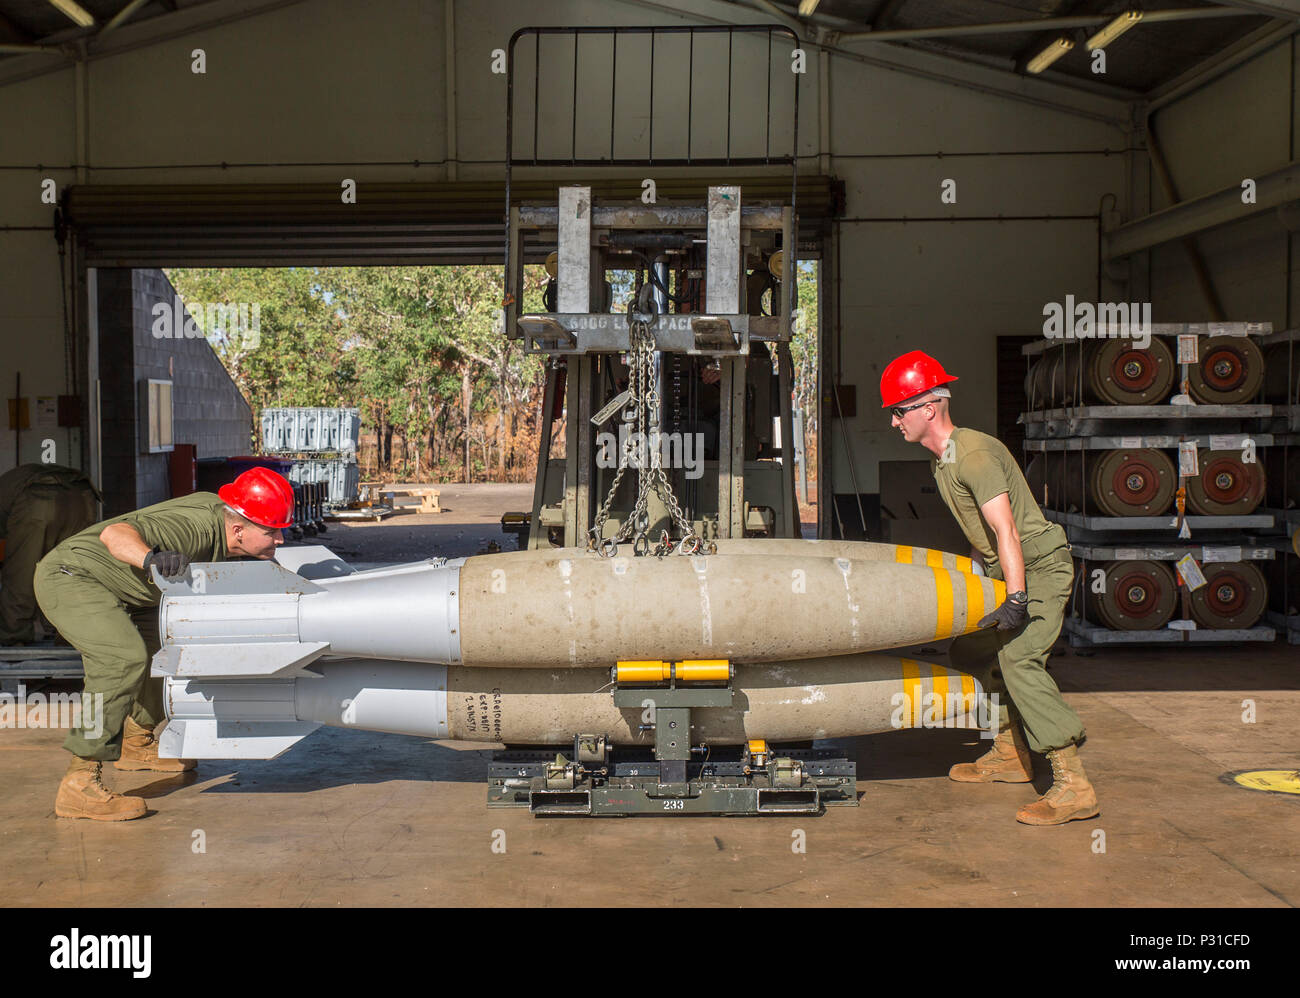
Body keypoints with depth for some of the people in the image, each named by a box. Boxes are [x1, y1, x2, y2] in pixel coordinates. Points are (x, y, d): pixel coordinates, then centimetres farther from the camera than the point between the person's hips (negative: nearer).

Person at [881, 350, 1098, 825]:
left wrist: (1016, 599, -34)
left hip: (1041, 564, -10)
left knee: (1019, 659, -24)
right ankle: (1010, 755, 24)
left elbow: (1006, 529, -29)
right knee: (968, 652, 13)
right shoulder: (939, 460, 9)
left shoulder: (974, 453, -21)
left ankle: (1073, 786, -25)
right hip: (1012, 571, 10)